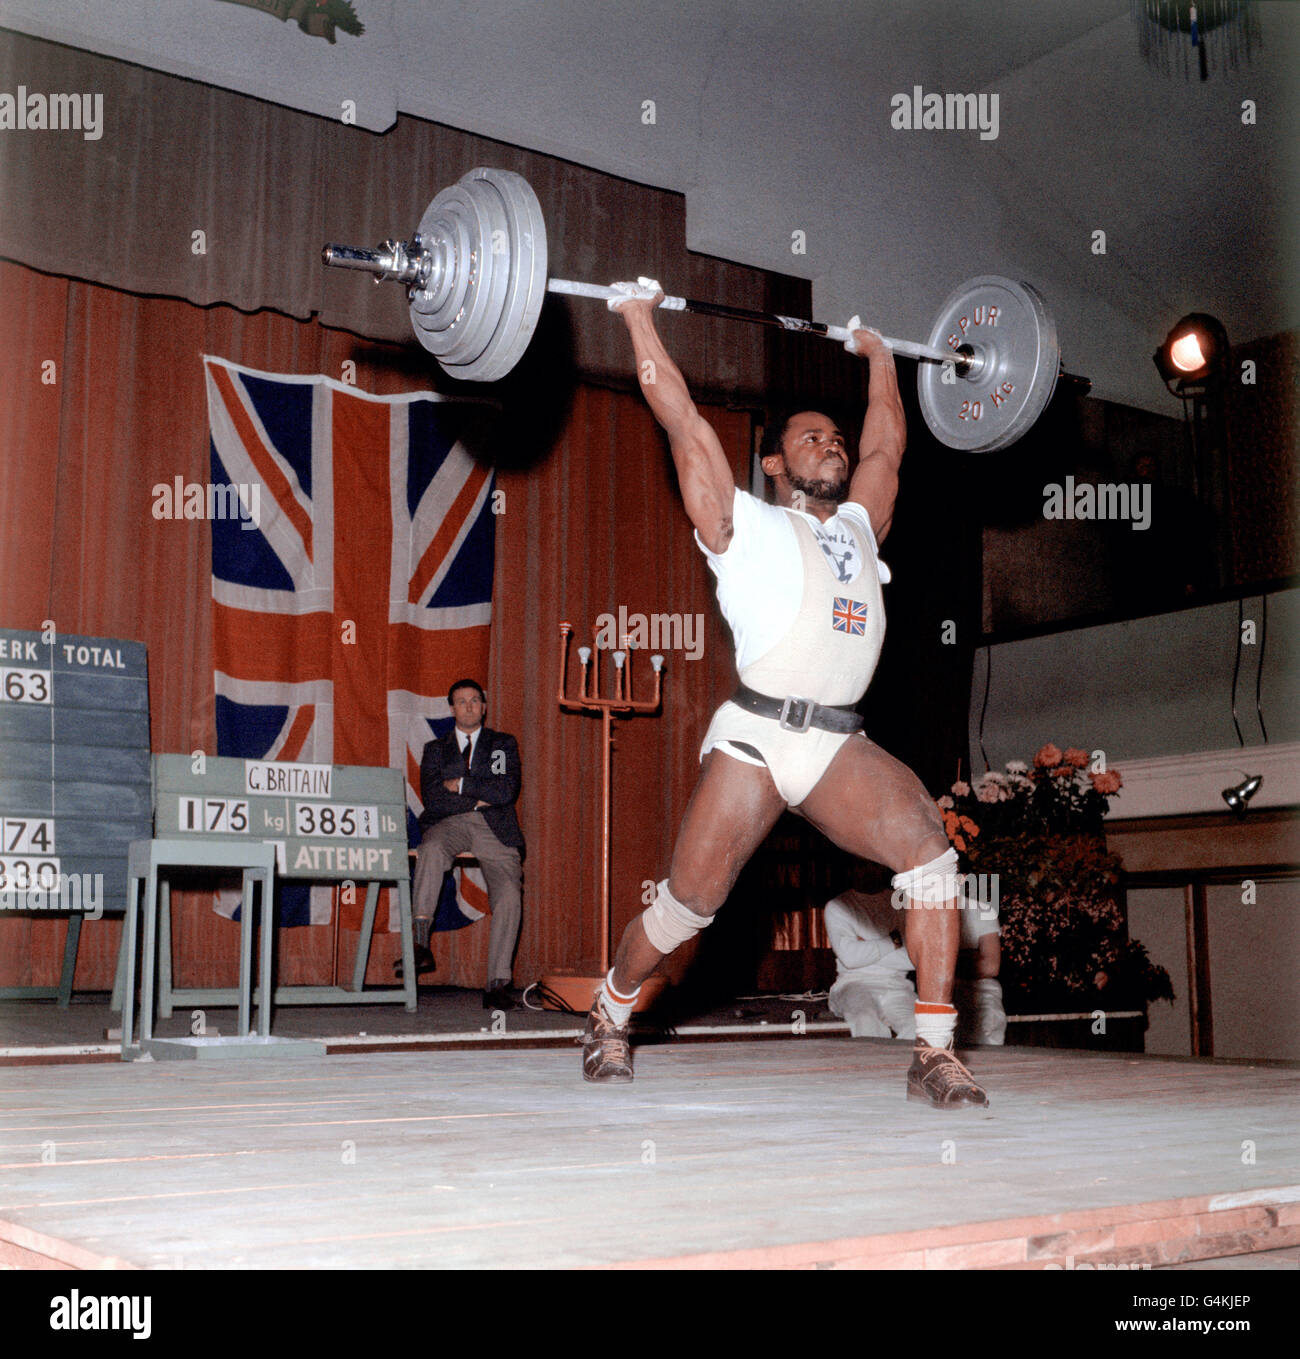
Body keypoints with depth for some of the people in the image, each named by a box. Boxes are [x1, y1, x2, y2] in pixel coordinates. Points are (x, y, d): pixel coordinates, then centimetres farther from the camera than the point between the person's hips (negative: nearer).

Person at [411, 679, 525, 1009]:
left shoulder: (504, 744, 19)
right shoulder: (436, 749, 21)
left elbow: (508, 790, 1)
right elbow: (431, 798, 4)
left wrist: (460, 785, 0)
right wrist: (480, 797, -2)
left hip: (494, 828, 0)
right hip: (450, 824, 0)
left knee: (509, 897, -25)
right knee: (431, 849, -37)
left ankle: (497, 985, -23)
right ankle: (420, 940, -44)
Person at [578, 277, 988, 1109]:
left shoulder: (859, 524, 22)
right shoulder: (745, 524, 8)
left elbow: (888, 444, 36)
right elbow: (682, 419, 7)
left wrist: (880, 358, 44)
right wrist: (641, 319, 12)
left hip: (842, 744, 4)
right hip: (756, 738, -4)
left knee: (931, 851, -20)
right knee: (689, 905, 1)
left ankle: (936, 1055, -16)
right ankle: (610, 1015, 30)